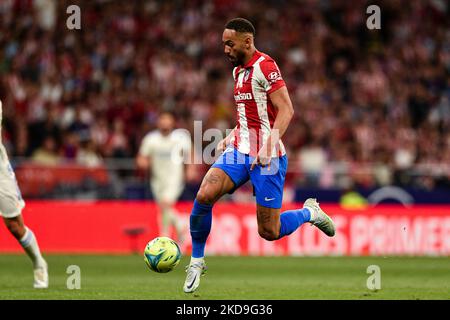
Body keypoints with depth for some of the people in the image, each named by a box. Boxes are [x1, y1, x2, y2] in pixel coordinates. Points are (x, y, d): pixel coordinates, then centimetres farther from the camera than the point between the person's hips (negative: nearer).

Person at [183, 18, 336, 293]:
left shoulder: (265, 66, -12)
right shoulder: (238, 71, 15)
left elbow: (286, 110, -18)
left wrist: (269, 146, -27)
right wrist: (230, 138, 16)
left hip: (267, 157, -7)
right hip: (239, 150, 7)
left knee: (269, 232, -3)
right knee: (204, 196, -17)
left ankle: (309, 212, 26)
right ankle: (196, 262, -2)